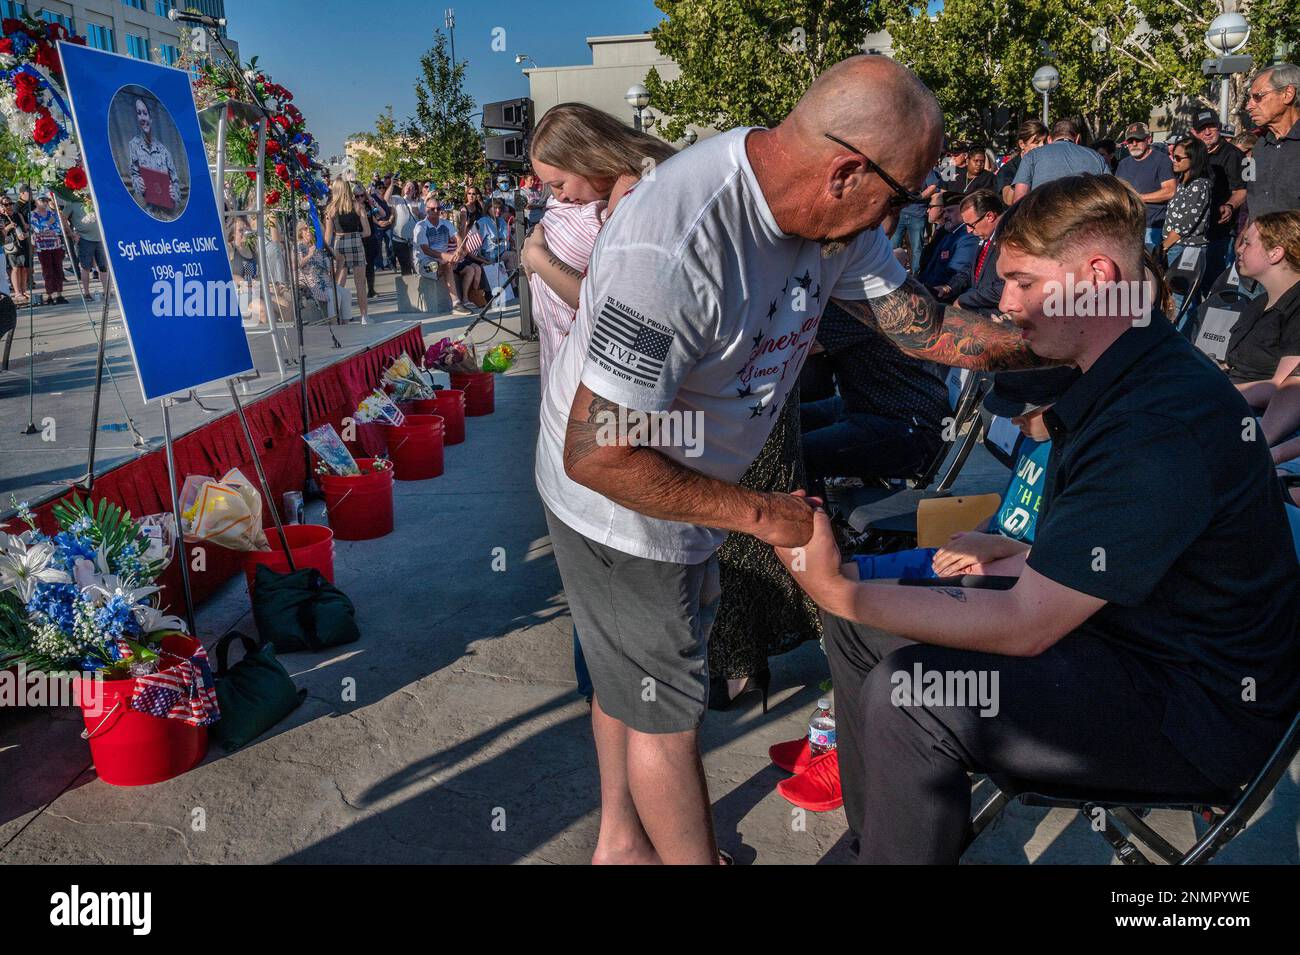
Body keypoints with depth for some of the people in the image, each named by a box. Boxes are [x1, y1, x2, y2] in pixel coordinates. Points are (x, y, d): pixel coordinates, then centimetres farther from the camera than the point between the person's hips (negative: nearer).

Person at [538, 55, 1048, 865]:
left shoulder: (832, 211, -11)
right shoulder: (673, 249, -37)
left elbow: (920, 323, 1)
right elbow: (597, 455, -34)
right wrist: (759, 514, -26)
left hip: (683, 487, 8)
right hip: (620, 498, -8)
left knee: (632, 680, 25)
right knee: (666, 708, 10)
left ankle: (624, 843, 48)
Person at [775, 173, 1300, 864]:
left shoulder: (1162, 428, -27)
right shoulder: (1115, 382, 5)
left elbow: (1022, 626, -28)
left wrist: (839, 592, -27)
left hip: (1202, 715, -10)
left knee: (906, 693, -29)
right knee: (858, 628, 5)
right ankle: (875, 840, 19)